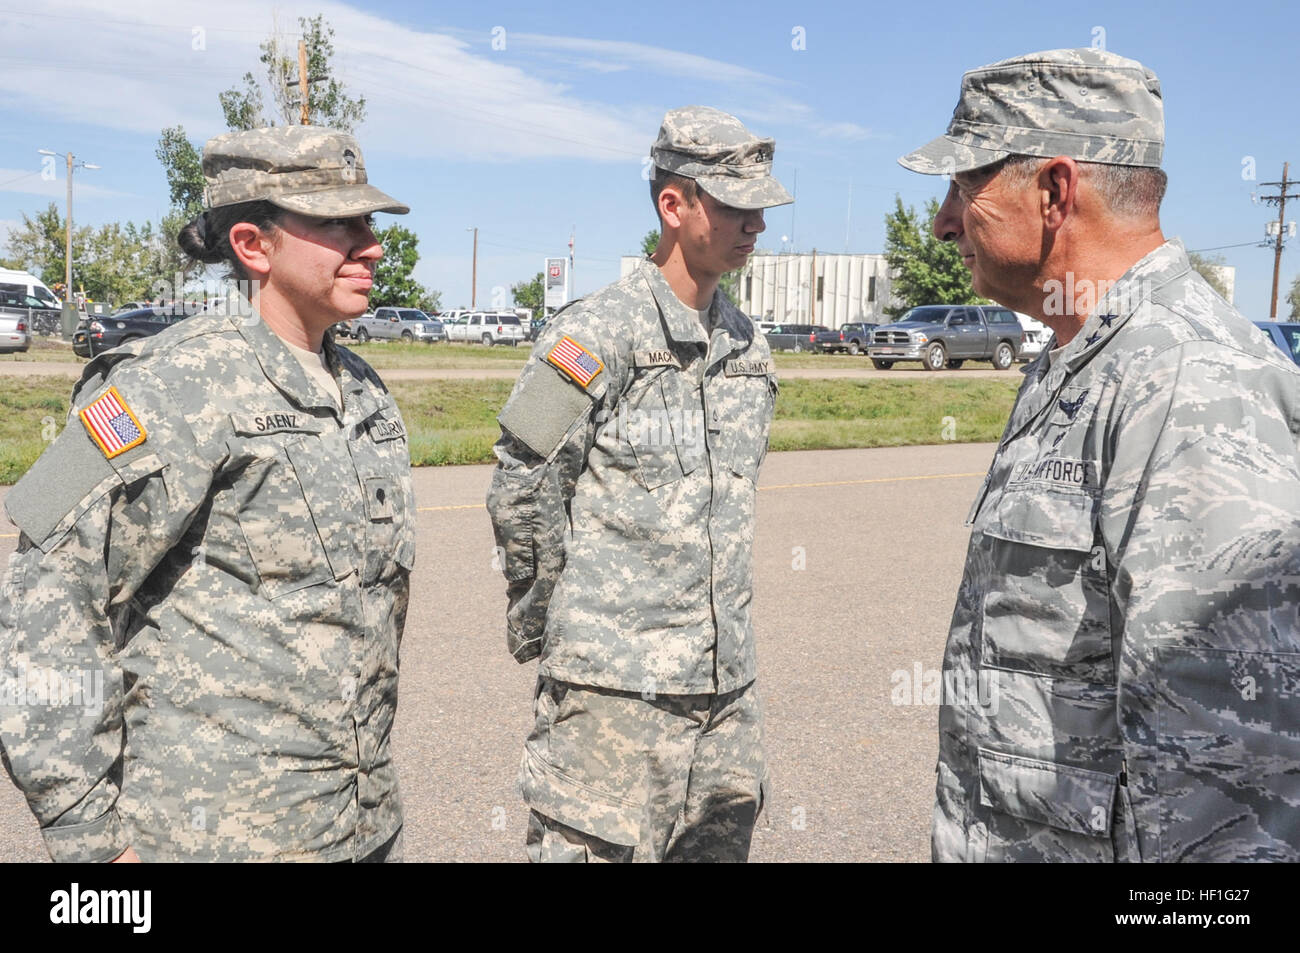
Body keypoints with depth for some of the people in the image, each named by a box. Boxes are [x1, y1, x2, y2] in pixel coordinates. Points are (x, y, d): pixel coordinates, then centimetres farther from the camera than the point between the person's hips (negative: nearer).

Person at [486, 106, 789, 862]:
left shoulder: (749, 348, 11)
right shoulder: (599, 333, -12)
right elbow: (521, 493, -10)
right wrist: (559, 617, 1)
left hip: (727, 684, 7)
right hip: (618, 686, -7)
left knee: (721, 846, 17)